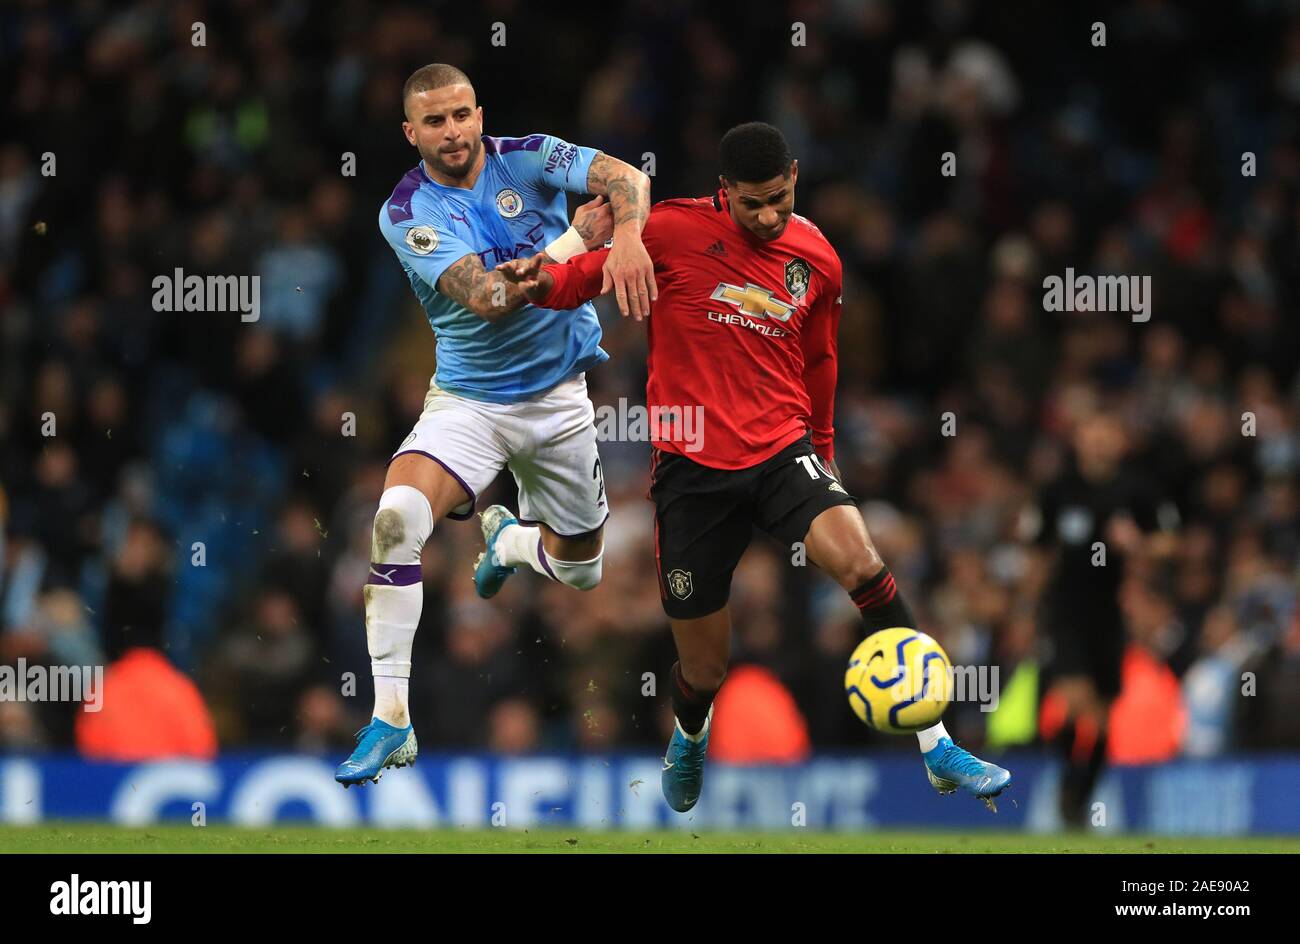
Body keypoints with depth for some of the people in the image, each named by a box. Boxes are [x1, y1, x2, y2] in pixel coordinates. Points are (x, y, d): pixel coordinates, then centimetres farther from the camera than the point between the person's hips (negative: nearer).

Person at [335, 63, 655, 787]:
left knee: (580, 568, 14)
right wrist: (578, 239, -27)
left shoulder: (528, 159, -9)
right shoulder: (407, 213, -13)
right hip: (468, 398, -2)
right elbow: (485, 297, -25)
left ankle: (510, 538, 54)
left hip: (559, 395, 2)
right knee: (397, 516, -30)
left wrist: (628, 234, -47)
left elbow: (626, 178, -25)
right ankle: (391, 721, -23)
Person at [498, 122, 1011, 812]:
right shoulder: (674, 231, -5)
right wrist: (544, 282, -19)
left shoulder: (817, 261, 7)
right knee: (703, 669, 4)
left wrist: (822, 448, 30)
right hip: (692, 468, -2)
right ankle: (690, 738, 45)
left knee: (858, 558, -28)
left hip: (782, 452, 2)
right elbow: (590, 272, 3)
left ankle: (937, 749, -25)